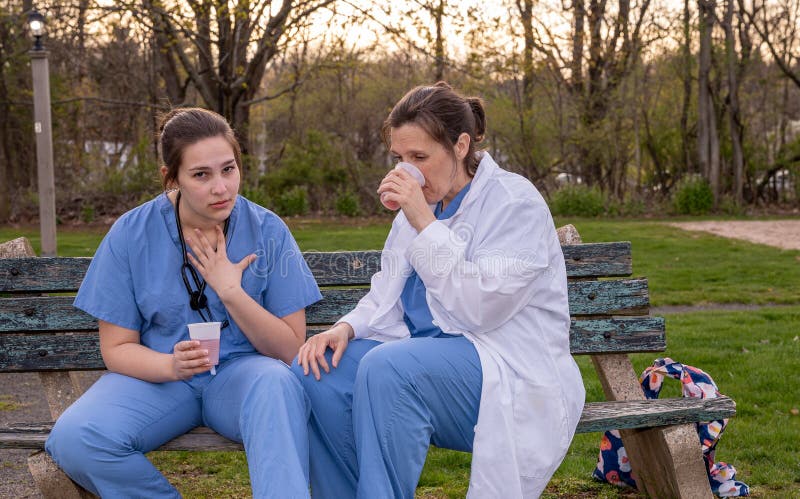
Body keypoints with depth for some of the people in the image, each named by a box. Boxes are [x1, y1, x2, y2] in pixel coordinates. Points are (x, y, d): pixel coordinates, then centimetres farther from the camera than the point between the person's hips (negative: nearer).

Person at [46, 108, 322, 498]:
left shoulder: (267, 231, -5)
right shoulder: (131, 233, -4)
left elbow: (290, 349, -3)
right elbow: (117, 348, -1)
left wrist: (231, 291, -17)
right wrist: (171, 365, -23)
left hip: (241, 371, -1)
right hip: (158, 374, 2)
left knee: (277, 384, -37)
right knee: (73, 440, -27)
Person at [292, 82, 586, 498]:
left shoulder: (515, 202, -9)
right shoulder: (416, 208, 14)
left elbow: (479, 308, -19)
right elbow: (386, 299, 15)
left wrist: (424, 224, -22)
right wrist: (344, 329, -7)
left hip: (508, 377, -7)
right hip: (425, 358, 7)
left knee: (386, 368, -34)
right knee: (317, 372, -18)